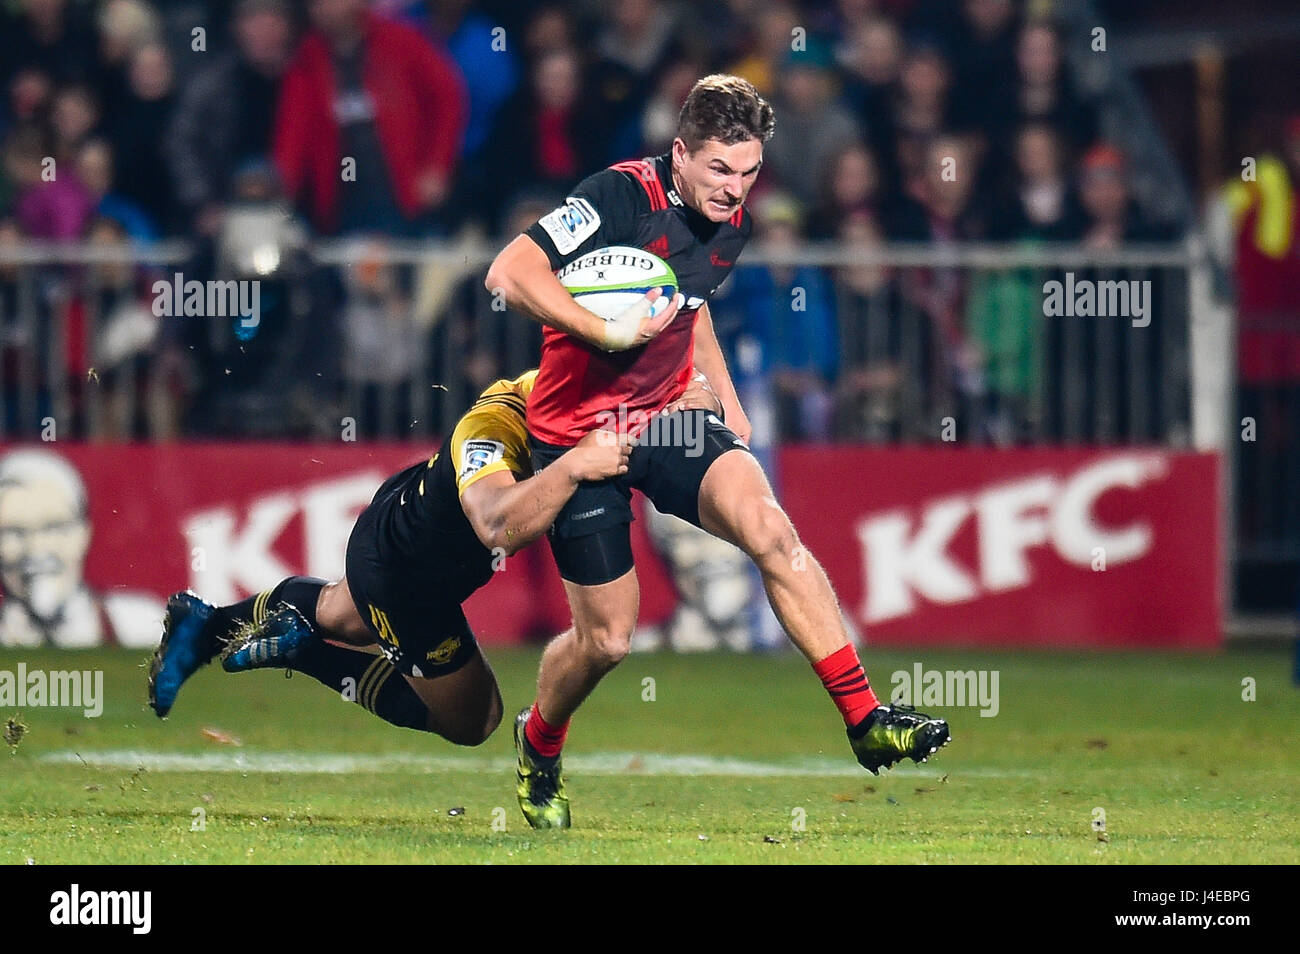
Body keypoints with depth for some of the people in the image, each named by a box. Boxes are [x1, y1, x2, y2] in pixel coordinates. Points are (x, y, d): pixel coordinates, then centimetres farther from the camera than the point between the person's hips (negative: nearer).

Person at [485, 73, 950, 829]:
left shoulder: (733, 224, 2)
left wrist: (727, 397, 16)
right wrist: (608, 333, -31)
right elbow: (509, 272, -27)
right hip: (579, 430, -5)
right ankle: (540, 744, 33)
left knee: (769, 528, -22)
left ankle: (867, 721, -23)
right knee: (607, 638, 0)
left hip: (667, 414, 5)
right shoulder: (623, 198, -20)